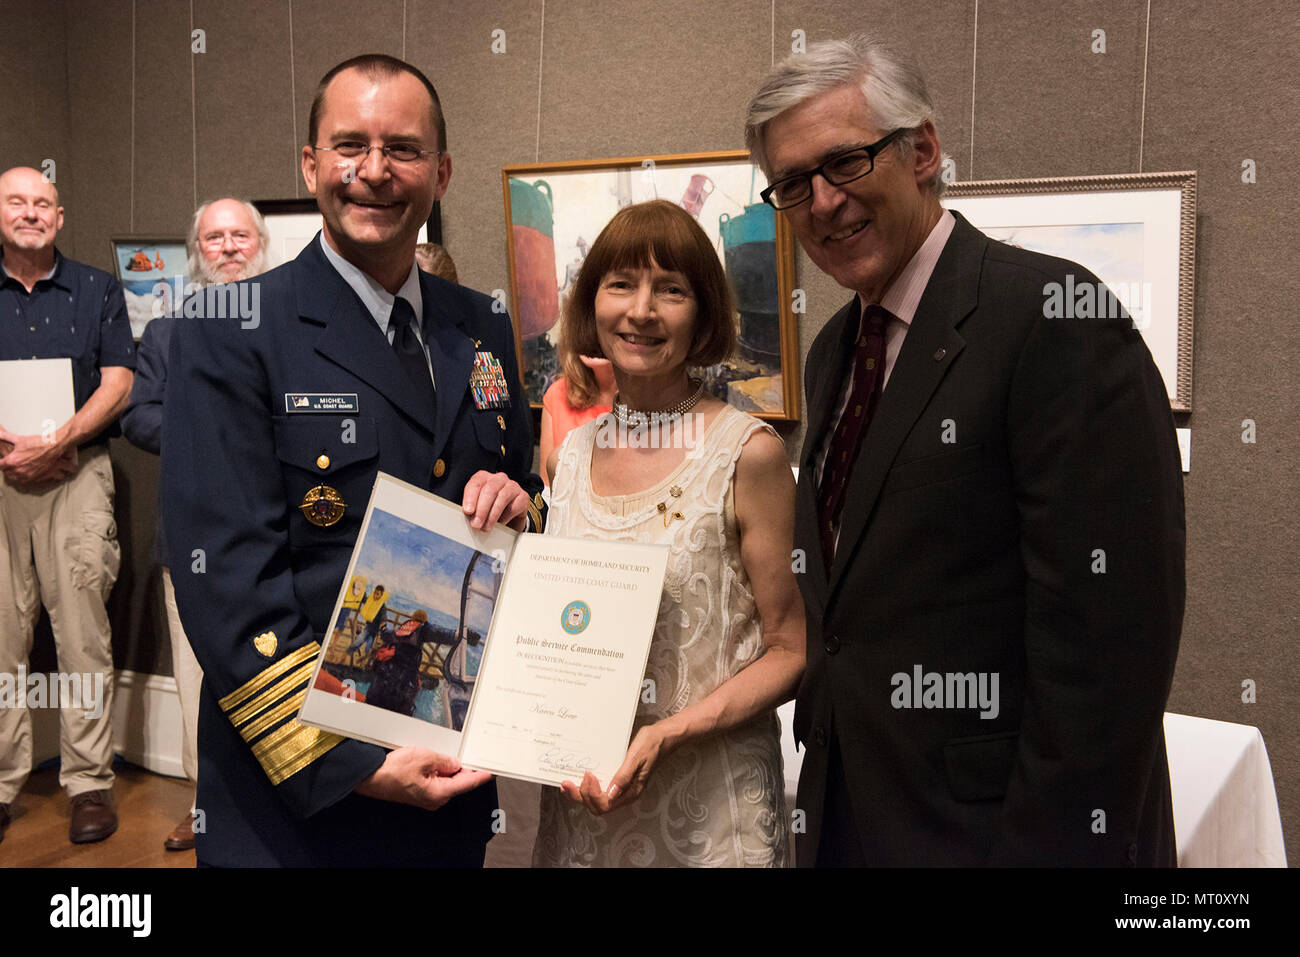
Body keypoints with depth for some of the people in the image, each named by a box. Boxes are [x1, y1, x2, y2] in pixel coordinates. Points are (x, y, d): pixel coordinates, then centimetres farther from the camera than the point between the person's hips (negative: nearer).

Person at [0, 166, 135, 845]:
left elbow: (117, 383, 2)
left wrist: (56, 443, -11)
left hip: (77, 469, -1)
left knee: (82, 628, -4)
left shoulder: (97, 291, 11)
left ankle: (89, 782, 2)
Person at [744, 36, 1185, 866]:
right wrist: (824, 786, 9)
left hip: (989, 823, -7)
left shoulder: (1048, 313, -16)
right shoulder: (833, 352, 9)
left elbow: (1108, 617, -21)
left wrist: (1056, 842, -21)